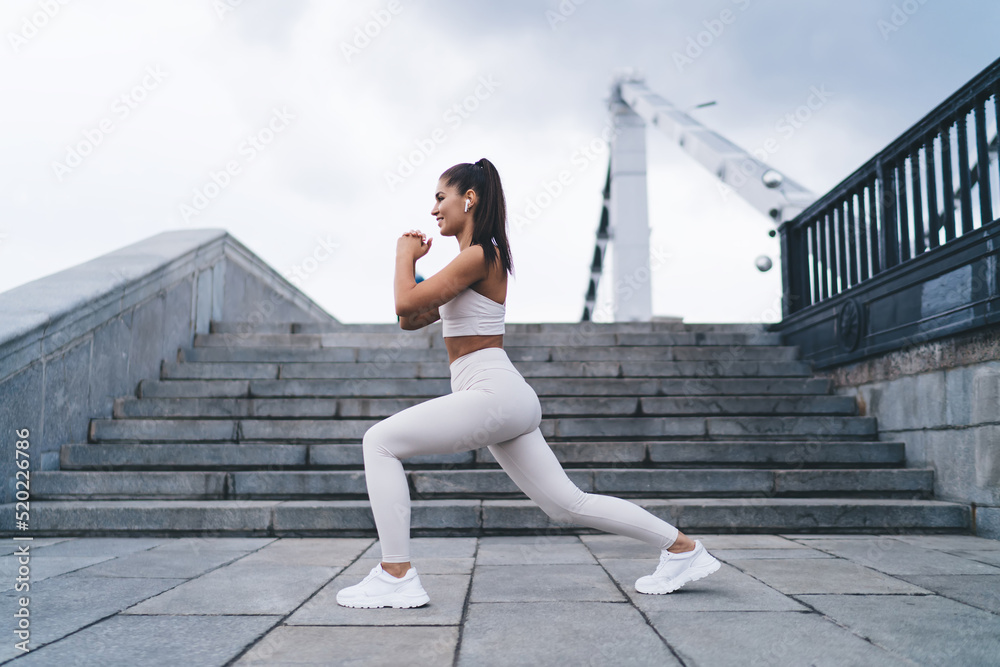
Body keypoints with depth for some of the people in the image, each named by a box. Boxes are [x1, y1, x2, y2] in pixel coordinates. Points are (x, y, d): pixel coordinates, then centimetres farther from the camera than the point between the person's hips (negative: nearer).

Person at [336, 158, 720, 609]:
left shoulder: (480, 255, -10)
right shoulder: (476, 259, 21)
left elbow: (406, 303, -15)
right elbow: (411, 320, 23)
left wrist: (405, 255, 2)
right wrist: (412, 260, 13)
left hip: (493, 394, -10)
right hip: (502, 400, 10)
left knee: (379, 442, -9)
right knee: (568, 504, 13)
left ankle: (396, 577, -7)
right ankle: (681, 548, 22)